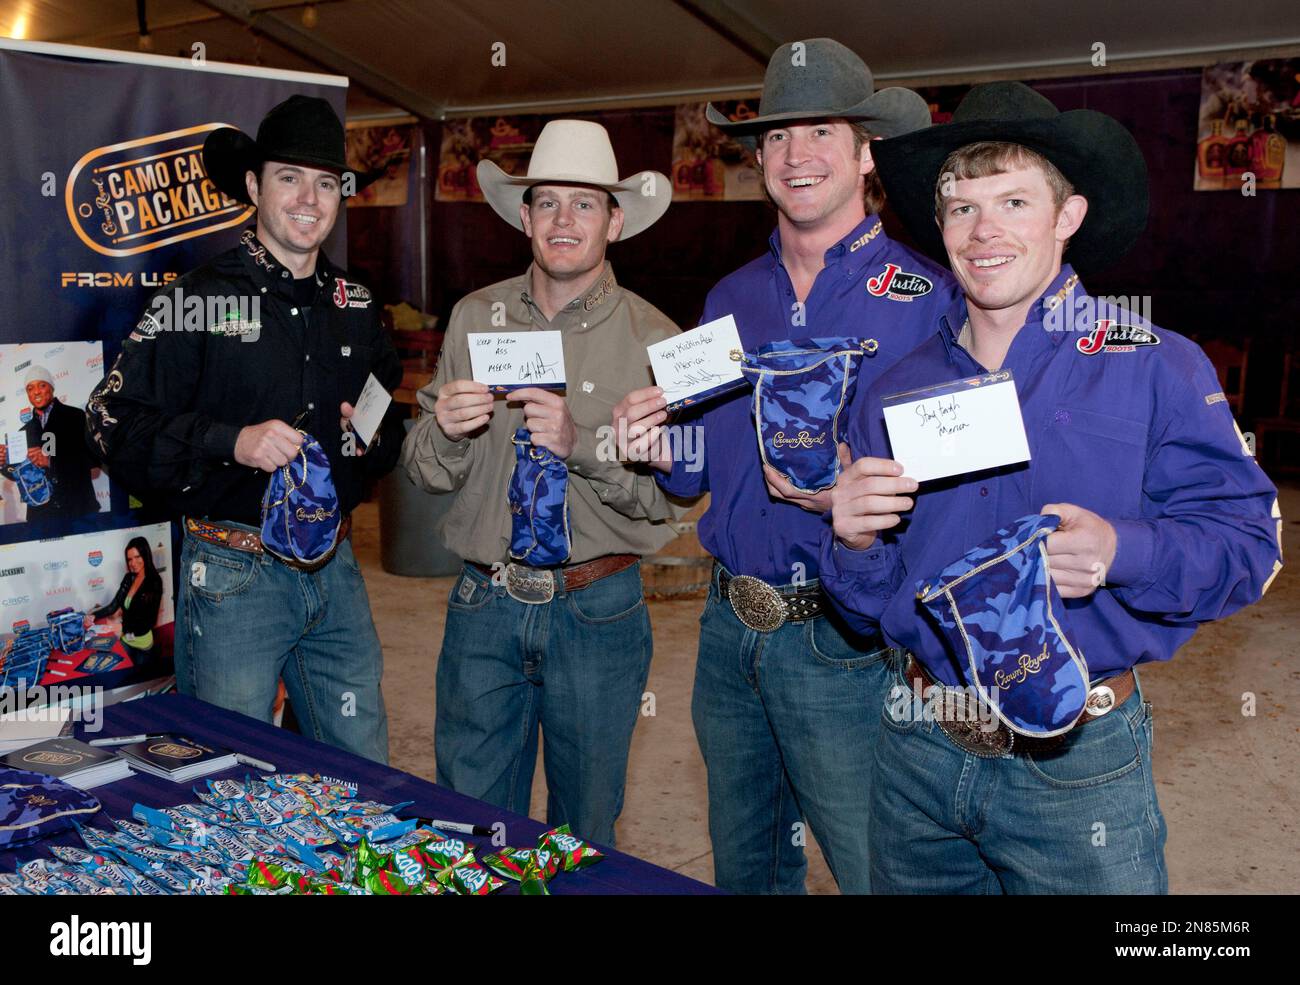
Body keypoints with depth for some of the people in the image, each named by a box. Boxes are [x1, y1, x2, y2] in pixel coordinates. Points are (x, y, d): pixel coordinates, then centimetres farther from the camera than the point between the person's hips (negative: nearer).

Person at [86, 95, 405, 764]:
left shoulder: (355, 305, 10)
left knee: (364, 774, 14)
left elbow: (393, 420, 21)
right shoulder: (200, 299, -7)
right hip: (233, 575, -4)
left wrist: (375, 438, -2)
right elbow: (114, 420, -11)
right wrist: (230, 441, -23)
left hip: (334, 569, 5)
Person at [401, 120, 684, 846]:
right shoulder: (476, 319, 4)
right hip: (485, 605, 2)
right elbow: (426, 473, 5)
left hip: (598, 614, -2)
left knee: (585, 837, 15)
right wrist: (444, 431, -16)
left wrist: (581, 444, -25)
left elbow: (667, 493, -10)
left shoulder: (652, 337, -5)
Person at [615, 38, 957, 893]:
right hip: (729, 629, 6)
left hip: (847, 647, -6)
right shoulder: (732, 299, 10)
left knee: (880, 871, 7)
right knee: (744, 865, 22)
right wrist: (663, 447, -5)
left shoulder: (926, 299, -10)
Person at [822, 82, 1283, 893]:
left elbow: (1247, 539, -9)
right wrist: (854, 543, -13)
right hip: (919, 754, 4)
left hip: (1078, 765, -3)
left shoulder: (1157, 368, -4)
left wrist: (1120, 553, -26)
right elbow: (870, 607, 8)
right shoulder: (898, 392, 6)